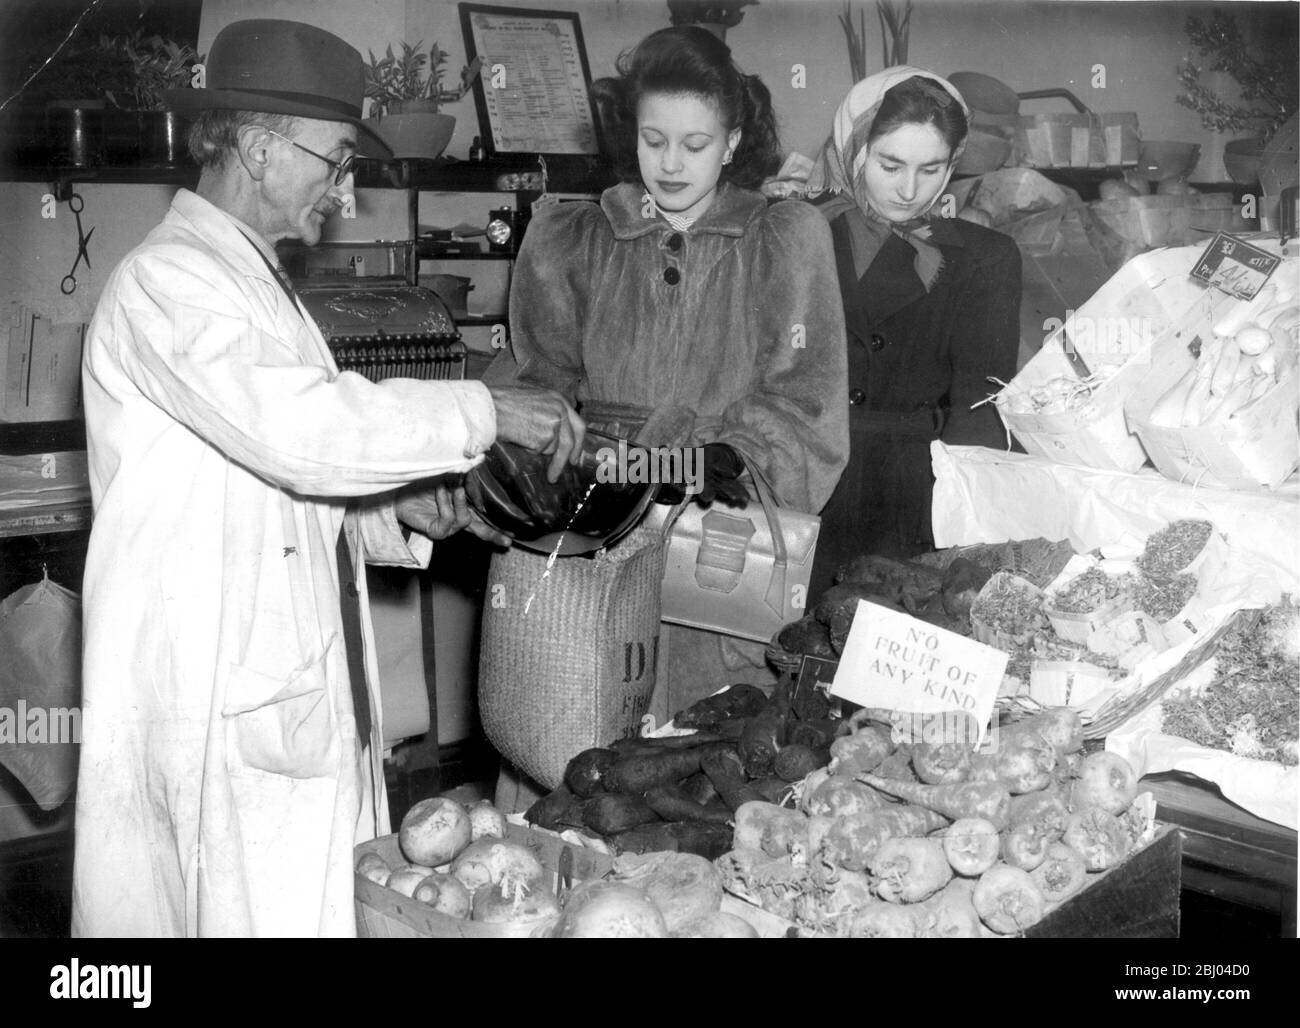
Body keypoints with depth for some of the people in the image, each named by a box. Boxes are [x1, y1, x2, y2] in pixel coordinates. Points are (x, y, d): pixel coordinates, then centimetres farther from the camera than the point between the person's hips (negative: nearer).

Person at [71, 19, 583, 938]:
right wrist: (484, 412, -18)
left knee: (319, 904, 10)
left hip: (300, 702, 9)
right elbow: (297, 429, -26)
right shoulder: (166, 282, -11)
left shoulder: (255, 282, 19)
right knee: (257, 912, -4)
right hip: (224, 717, -9)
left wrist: (401, 513, 5)